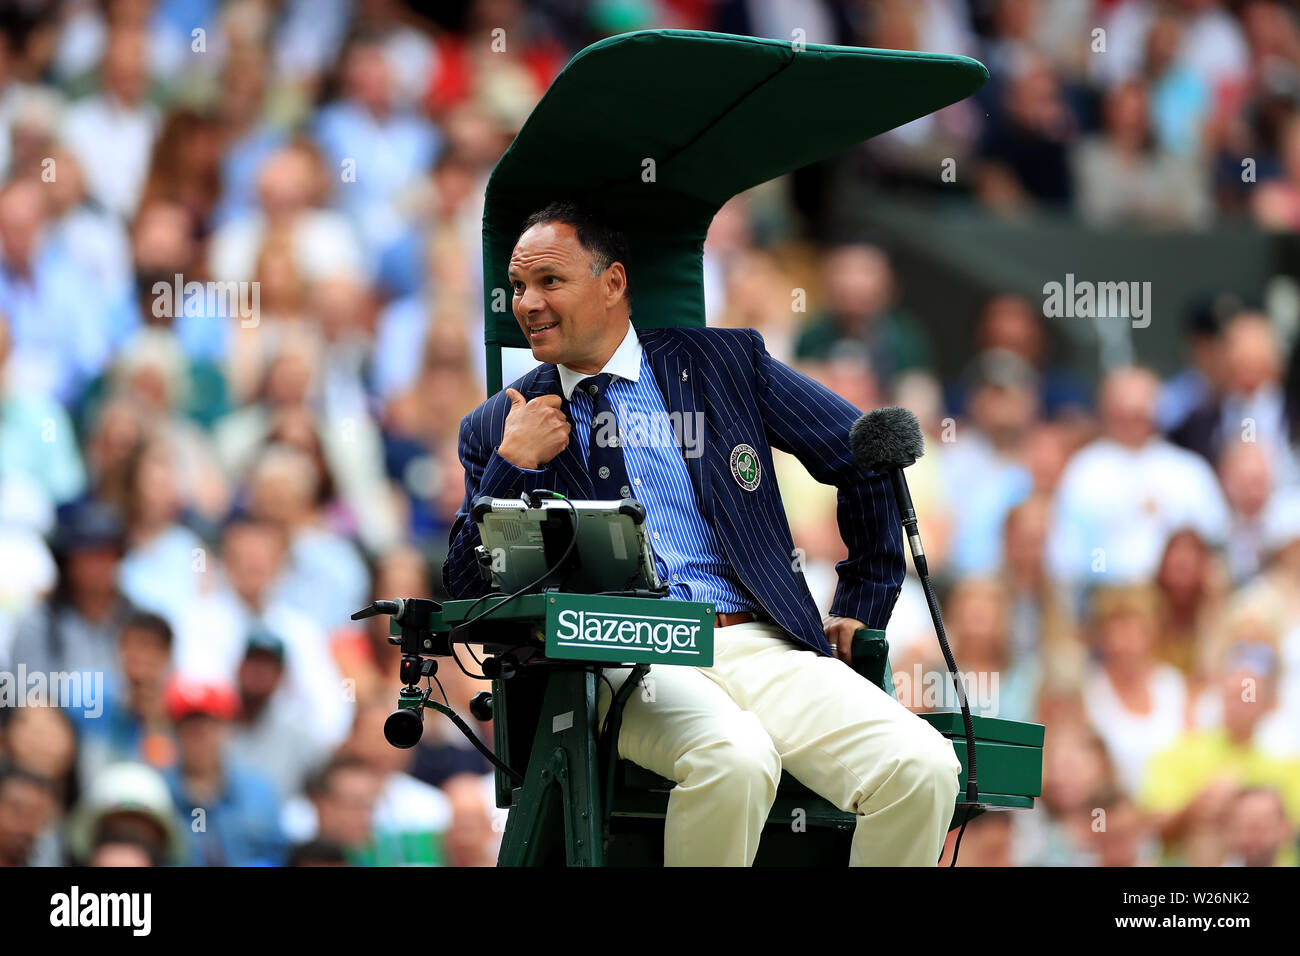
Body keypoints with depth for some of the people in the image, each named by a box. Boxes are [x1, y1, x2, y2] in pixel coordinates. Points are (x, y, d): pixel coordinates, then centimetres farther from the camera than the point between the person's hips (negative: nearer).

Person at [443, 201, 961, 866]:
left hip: (756, 644, 2)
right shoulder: (496, 430, 15)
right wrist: (512, 464, -2)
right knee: (732, 760, -38)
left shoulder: (723, 362, 13)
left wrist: (861, 609, 15)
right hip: (619, 659, -1)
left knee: (922, 769, -26)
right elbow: (465, 594, 9)